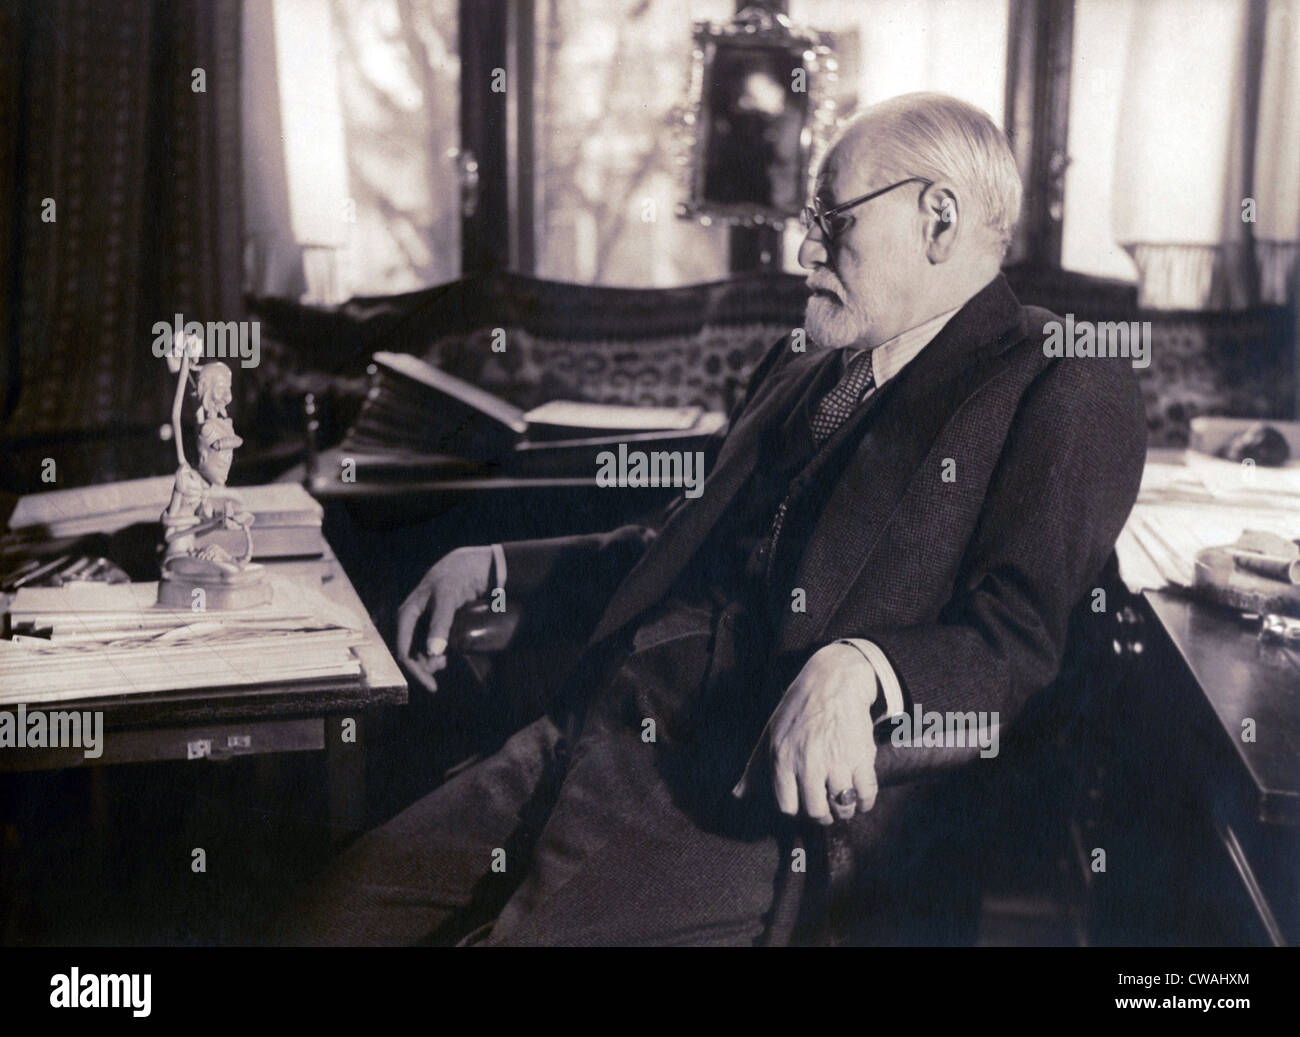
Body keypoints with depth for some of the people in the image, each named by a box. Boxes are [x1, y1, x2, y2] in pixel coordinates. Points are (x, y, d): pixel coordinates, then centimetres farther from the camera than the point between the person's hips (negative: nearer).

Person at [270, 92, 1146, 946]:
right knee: (326, 919, -5)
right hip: (602, 742, 7)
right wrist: (497, 566, 23)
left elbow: (1017, 639, -12)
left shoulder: (1070, 398, -1)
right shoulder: (798, 371, 24)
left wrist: (857, 669, -31)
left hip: (780, 789, -7)